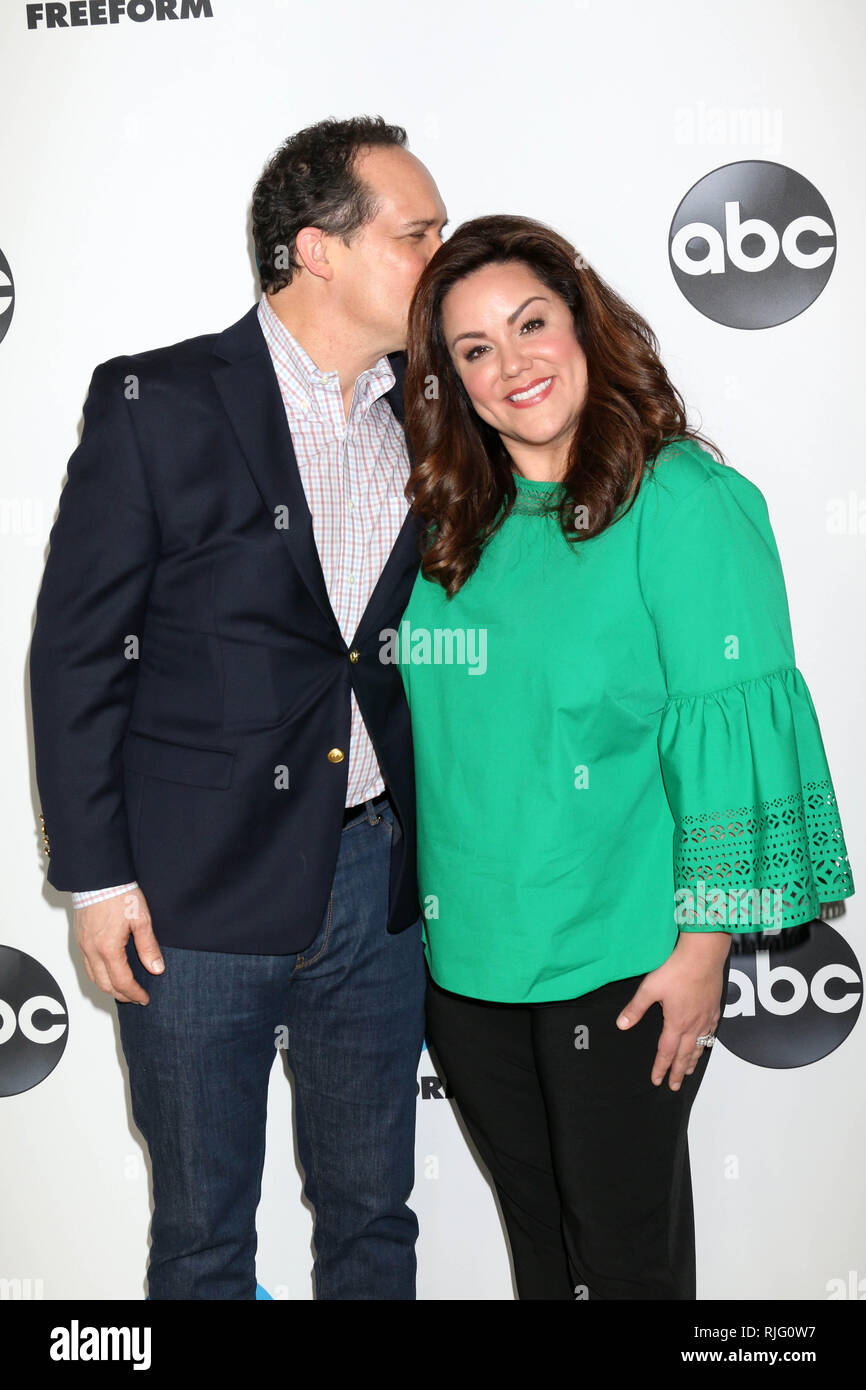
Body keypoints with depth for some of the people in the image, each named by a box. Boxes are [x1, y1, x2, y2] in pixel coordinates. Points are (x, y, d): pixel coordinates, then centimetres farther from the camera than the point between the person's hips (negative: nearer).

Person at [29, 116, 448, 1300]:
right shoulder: (155, 403, -7)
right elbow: (77, 650, -6)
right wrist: (95, 875, -9)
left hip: (377, 879, 4)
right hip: (197, 890, -4)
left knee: (372, 1213, 17)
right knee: (202, 1230, 13)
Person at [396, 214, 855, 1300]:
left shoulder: (683, 499, -12)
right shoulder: (451, 523, 6)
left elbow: (728, 736, -14)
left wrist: (702, 947, -15)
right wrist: (433, 907, 12)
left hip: (622, 961, -5)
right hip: (466, 952, 6)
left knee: (621, 1240, 11)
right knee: (531, 1221, 22)